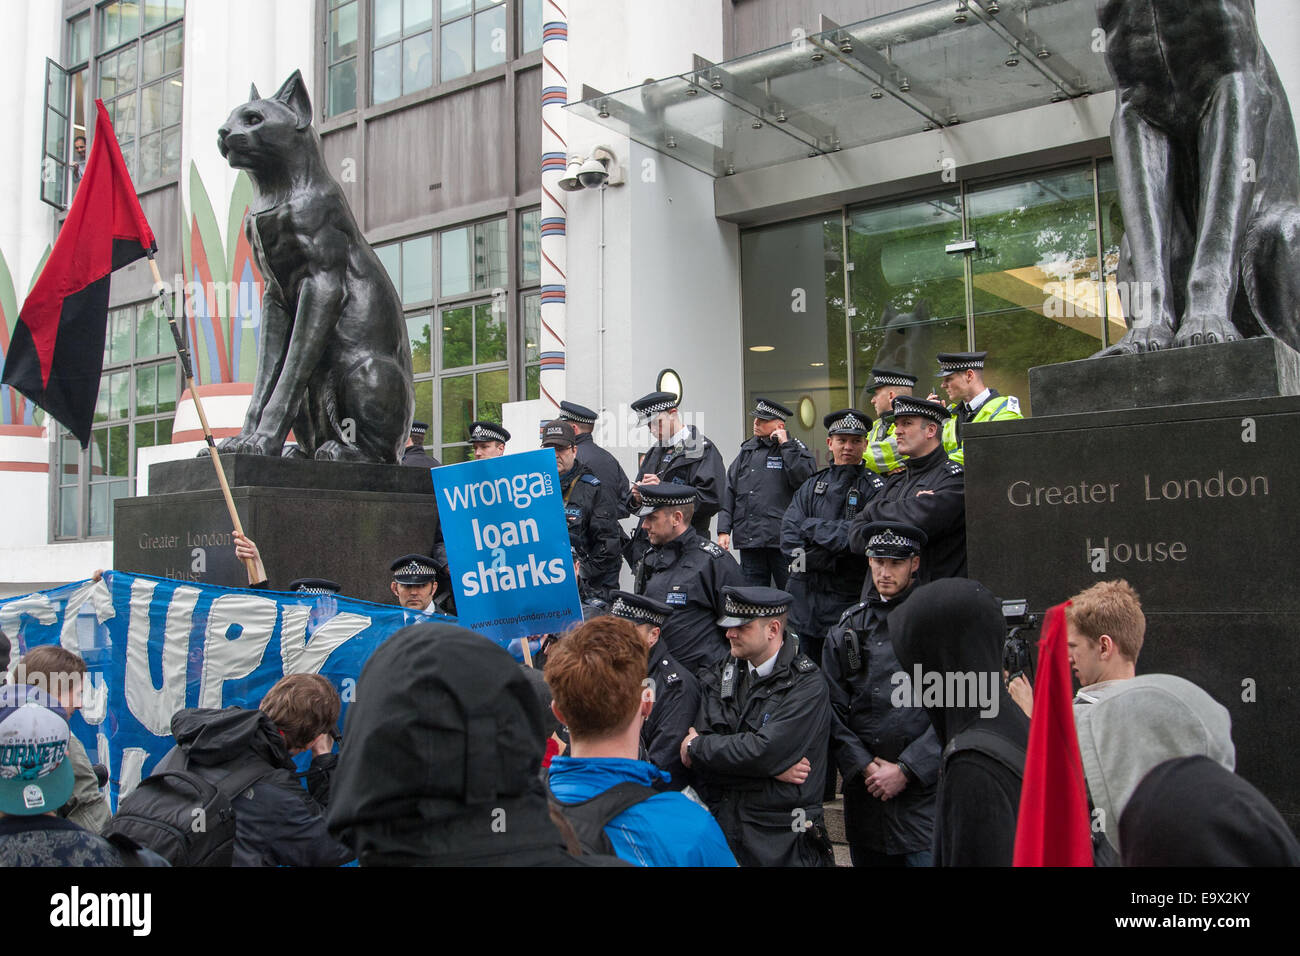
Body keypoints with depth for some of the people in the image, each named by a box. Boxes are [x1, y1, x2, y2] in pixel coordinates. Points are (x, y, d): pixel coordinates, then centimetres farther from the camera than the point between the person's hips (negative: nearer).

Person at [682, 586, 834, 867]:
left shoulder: (807, 685, -11)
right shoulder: (717, 678, 5)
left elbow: (764, 750, -22)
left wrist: (697, 747, -10)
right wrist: (771, 769, -16)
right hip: (722, 830, 4)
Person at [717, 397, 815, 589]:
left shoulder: (795, 449, 3)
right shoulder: (747, 451, 16)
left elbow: (805, 478, -17)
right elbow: (729, 492, 14)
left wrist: (785, 445, -11)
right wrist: (724, 530, 5)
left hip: (782, 540, -5)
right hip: (748, 540, 5)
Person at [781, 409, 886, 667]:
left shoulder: (875, 487, -2)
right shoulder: (812, 486, 12)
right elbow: (788, 535, -1)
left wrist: (814, 528, -10)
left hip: (849, 600, -4)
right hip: (806, 600, 5)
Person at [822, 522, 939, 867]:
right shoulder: (847, 629, 9)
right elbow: (833, 710, 6)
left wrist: (905, 770, -11)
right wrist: (865, 767, -6)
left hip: (924, 794, -3)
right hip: (864, 794, 4)